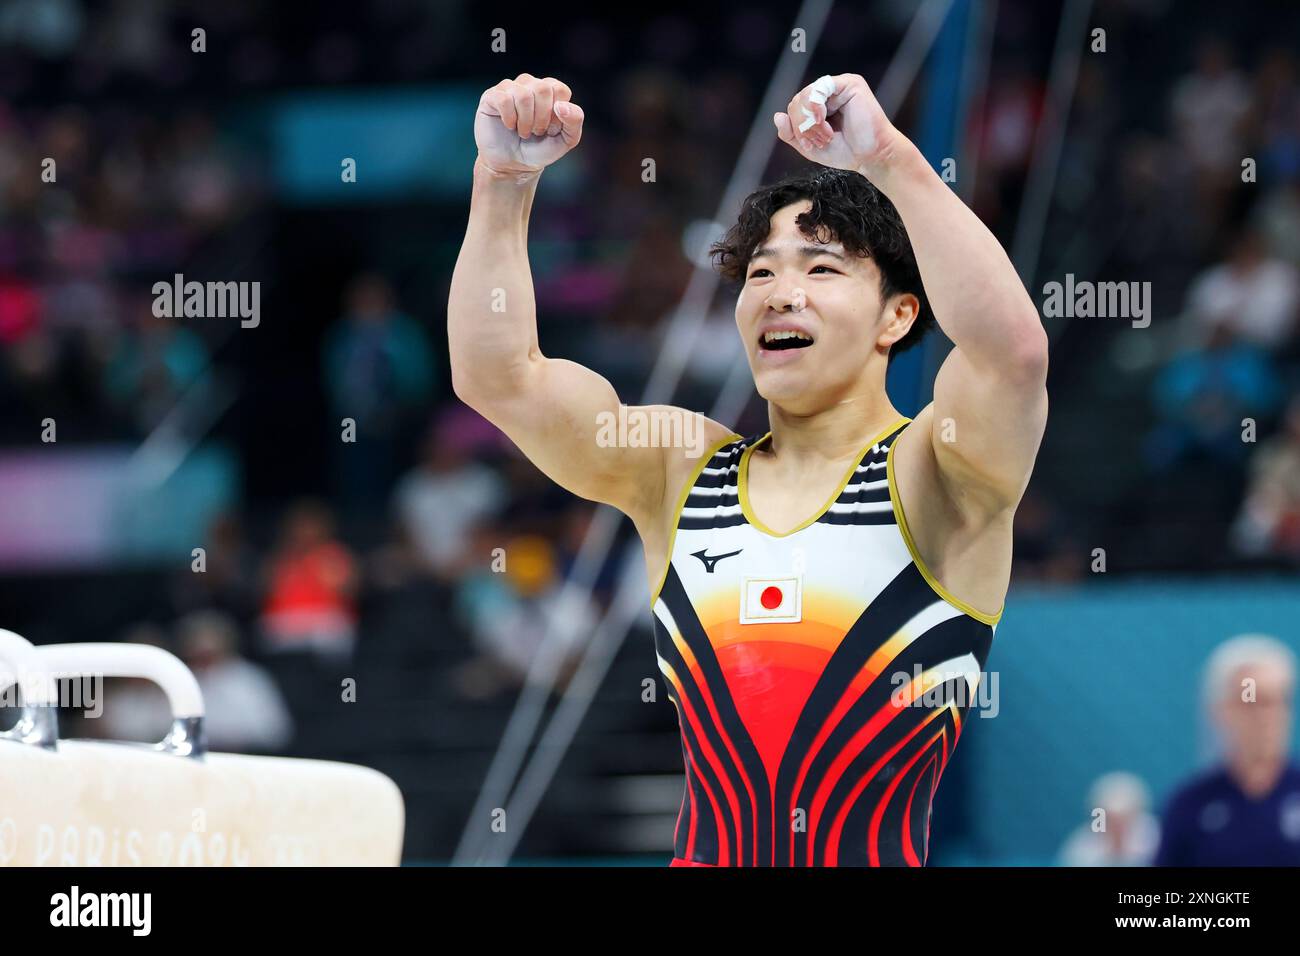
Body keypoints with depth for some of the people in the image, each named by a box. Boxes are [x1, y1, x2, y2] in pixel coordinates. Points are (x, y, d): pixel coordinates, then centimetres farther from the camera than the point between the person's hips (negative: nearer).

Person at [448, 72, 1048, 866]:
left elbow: (1013, 345, -21)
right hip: (707, 850, 3)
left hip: (880, 850, -3)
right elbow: (495, 376, 1)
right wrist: (505, 181, -9)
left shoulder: (932, 474, -2)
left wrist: (889, 156, -25)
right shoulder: (682, 472, 9)